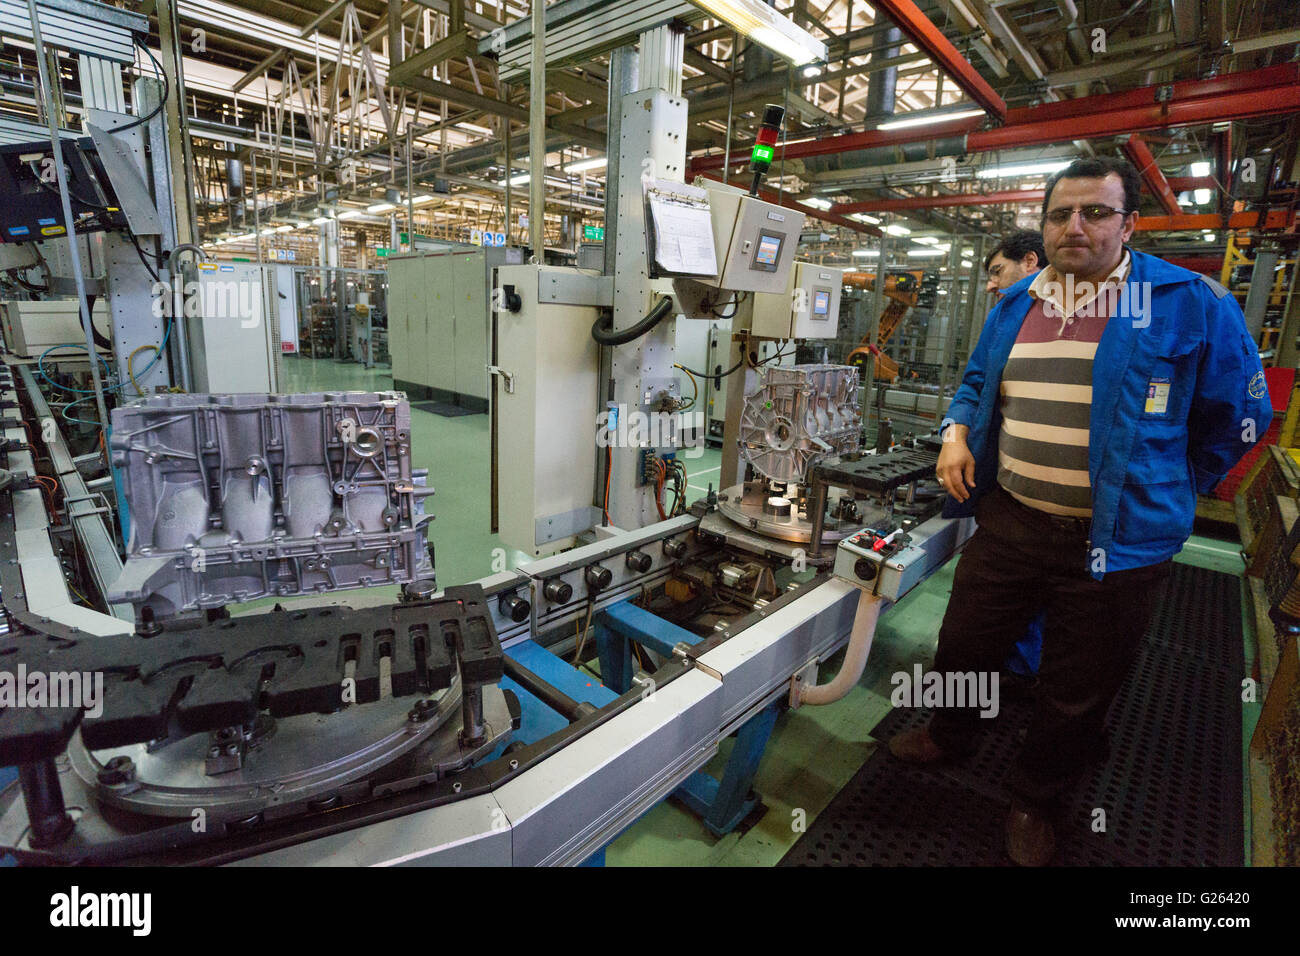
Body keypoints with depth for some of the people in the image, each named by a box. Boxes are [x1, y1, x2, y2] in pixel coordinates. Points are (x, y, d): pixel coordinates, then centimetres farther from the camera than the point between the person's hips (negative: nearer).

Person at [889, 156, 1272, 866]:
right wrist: (956, 432, 2)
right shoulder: (1015, 305, 7)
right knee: (964, 645, 18)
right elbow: (976, 382, 20)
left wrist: (1167, 492, 3)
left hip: (1117, 542, -3)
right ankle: (948, 737, 46)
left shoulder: (1192, 303, -6)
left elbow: (1237, 416, 2)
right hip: (1006, 521, 4)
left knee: (1077, 694, 14)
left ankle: (1037, 798, 40)